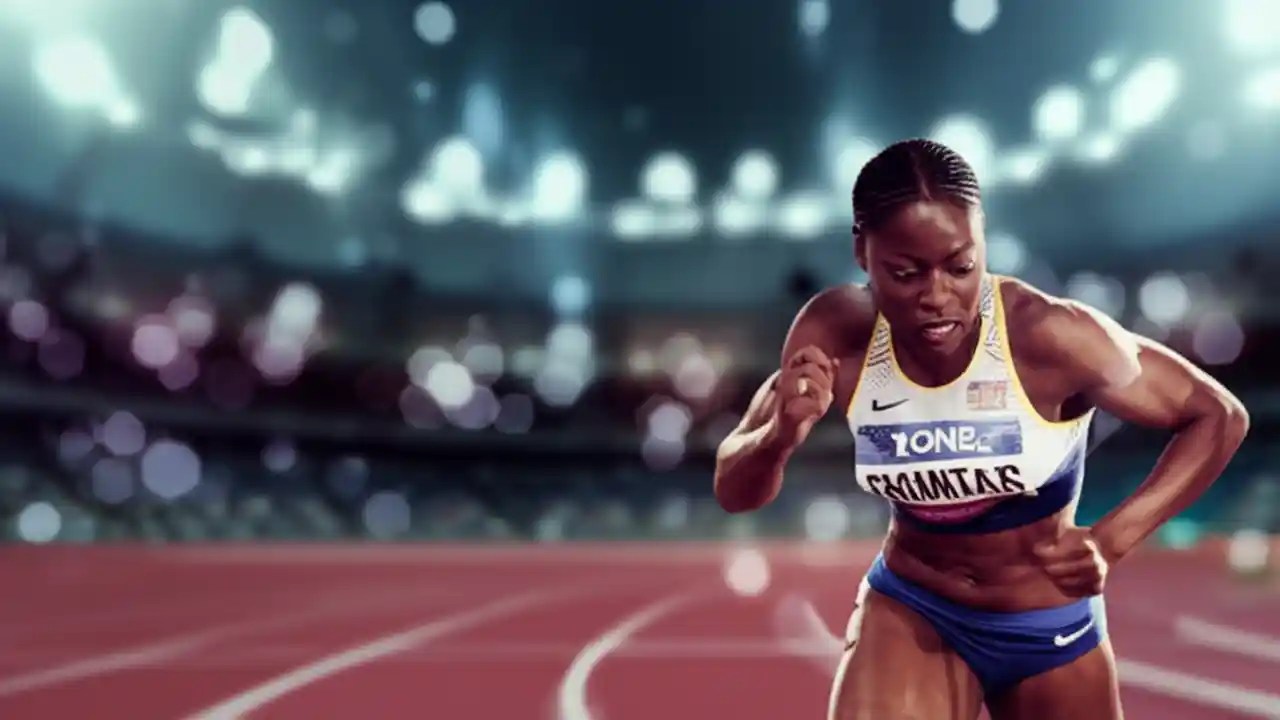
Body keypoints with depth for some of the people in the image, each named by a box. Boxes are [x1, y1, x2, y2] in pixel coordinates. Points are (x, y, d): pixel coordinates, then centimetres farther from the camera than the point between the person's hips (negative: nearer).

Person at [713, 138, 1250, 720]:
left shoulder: (1049, 335, -28)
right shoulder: (835, 335, -19)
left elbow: (1220, 417, -15)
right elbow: (734, 493, -10)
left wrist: (1110, 540, -29)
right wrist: (780, 435, -34)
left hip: (1051, 627, 0)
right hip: (908, 610, 1)